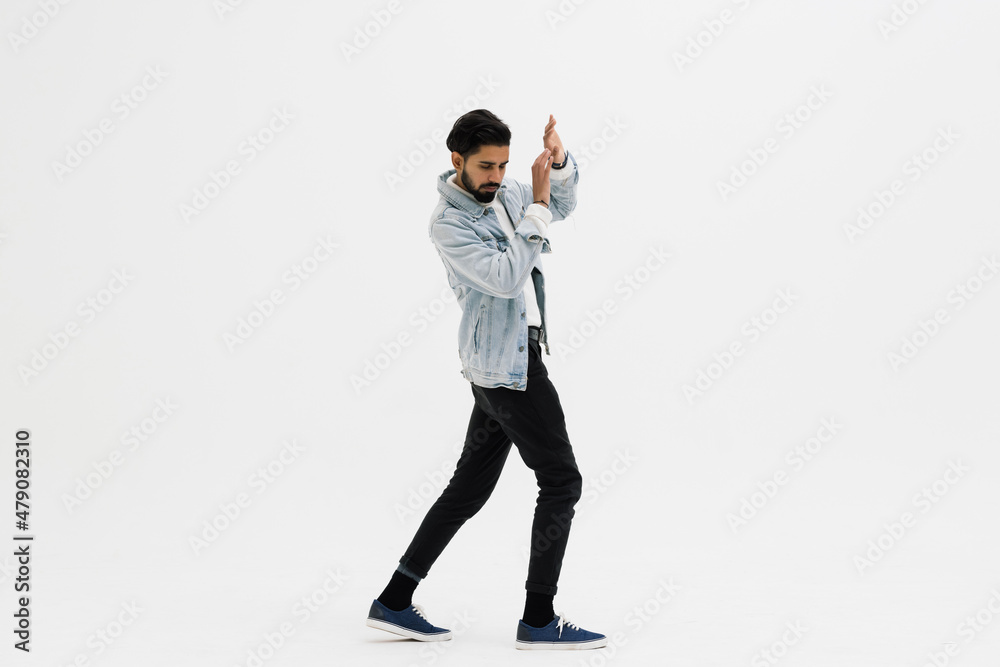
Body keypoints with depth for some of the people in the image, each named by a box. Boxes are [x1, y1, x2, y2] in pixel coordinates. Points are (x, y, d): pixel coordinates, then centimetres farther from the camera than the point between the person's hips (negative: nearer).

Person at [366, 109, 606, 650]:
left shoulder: (502, 193, 9)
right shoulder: (449, 223, -16)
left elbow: (561, 205, 22)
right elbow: (506, 276, -25)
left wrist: (559, 163, 3)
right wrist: (536, 205, -23)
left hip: (505, 364, 9)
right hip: (506, 364, -9)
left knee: (470, 485, 12)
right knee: (561, 481, -5)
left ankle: (395, 602, 18)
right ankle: (538, 620, 2)